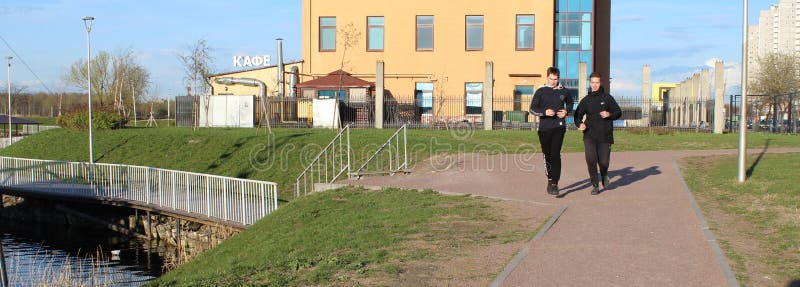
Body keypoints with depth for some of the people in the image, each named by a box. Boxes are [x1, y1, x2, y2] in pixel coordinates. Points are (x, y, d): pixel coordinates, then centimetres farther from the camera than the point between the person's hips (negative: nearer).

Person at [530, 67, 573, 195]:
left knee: (555, 154, -12)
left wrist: (567, 111, 6)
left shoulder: (563, 91, 8)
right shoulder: (541, 91, 3)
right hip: (544, 128, 1)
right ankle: (550, 178, 28)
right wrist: (545, 112, -18)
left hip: (559, 127, 0)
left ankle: (554, 183, -11)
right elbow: (532, 109, -1)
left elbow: (570, 102, 28)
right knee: (547, 154, 9)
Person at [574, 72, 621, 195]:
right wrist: (580, 124, -5)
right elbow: (577, 115, 16)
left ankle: (604, 174, 36)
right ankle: (595, 186, -1)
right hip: (589, 135, 1)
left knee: (603, 162, -1)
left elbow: (618, 112, 6)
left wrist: (609, 115, -14)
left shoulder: (607, 98, 4)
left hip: (605, 135, -1)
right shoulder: (585, 100, 9)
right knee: (590, 160, -14)